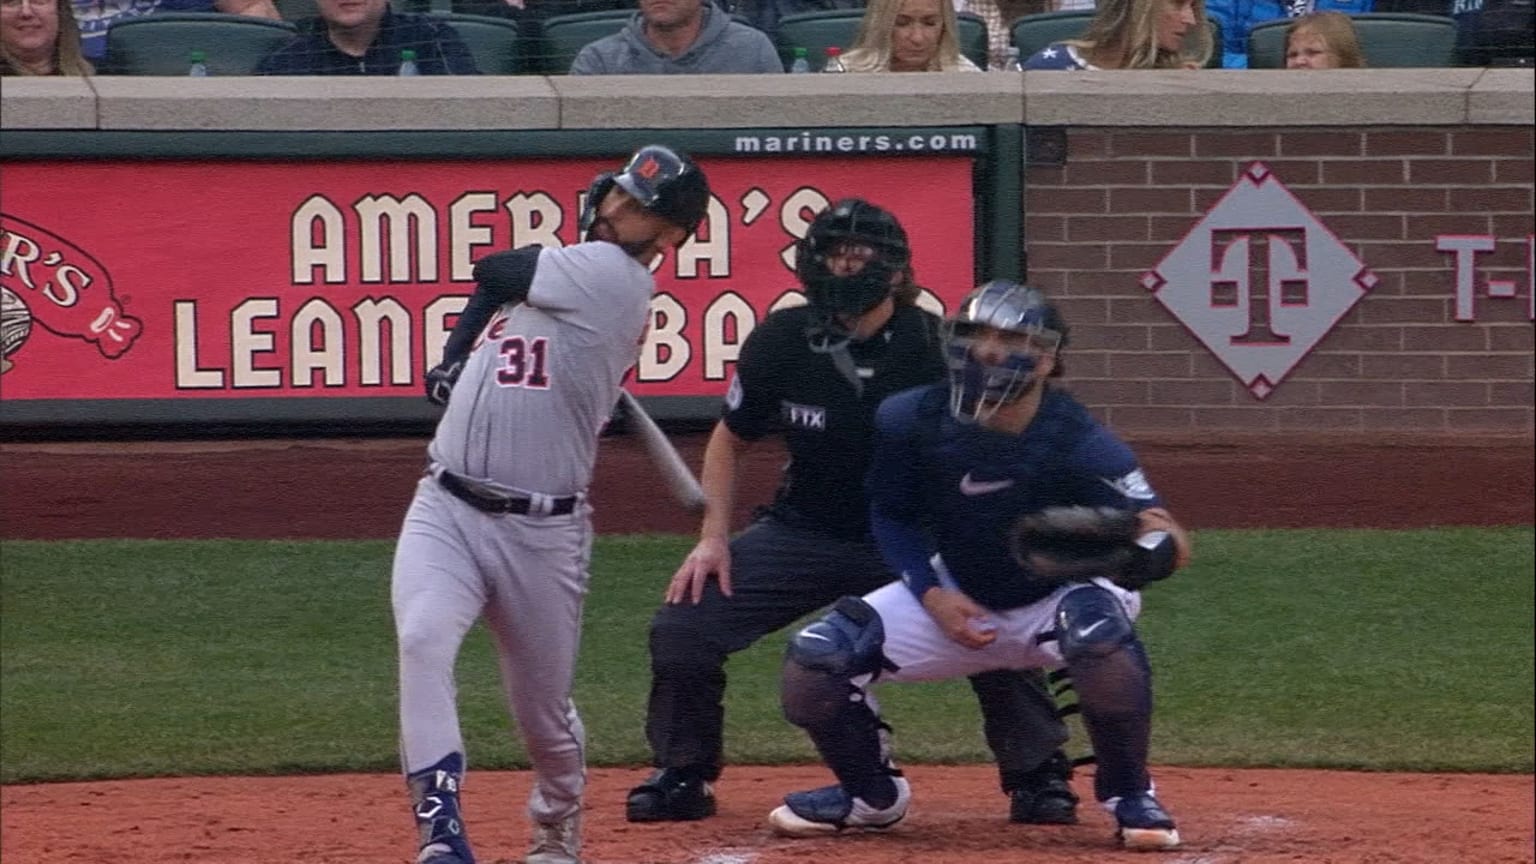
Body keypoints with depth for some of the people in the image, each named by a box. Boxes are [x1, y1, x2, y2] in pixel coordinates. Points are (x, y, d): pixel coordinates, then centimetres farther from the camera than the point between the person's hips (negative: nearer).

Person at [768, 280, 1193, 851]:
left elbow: (1154, 549, -30)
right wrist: (932, 596, -13)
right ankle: (872, 794, 15)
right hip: (958, 604, 3)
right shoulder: (911, 421, -16)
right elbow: (892, 517, 1)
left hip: (1058, 596, -3)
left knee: (1097, 627, -40)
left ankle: (1129, 797, -16)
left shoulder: (1080, 444, -26)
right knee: (814, 660, -15)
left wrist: (1154, 543, -55)